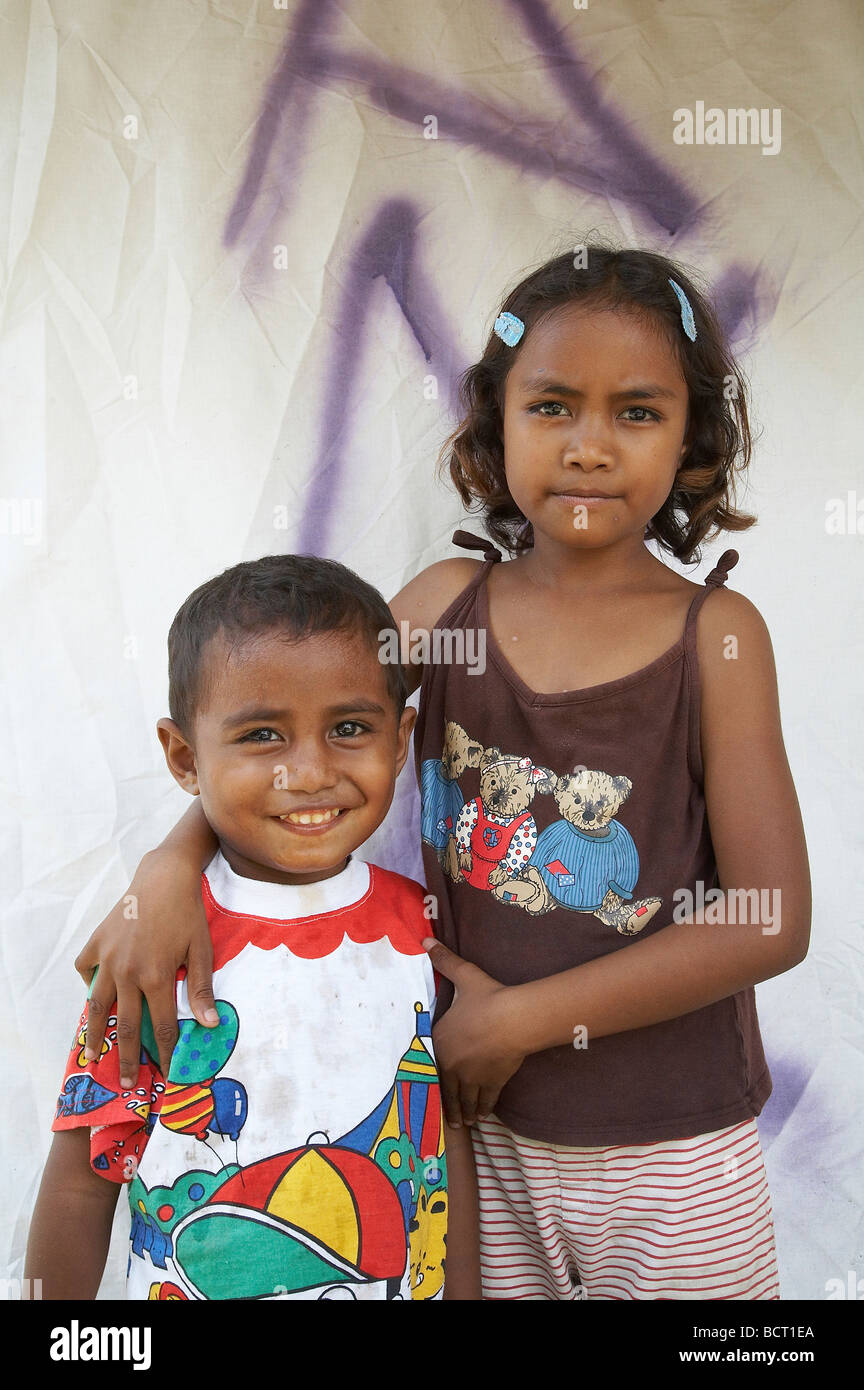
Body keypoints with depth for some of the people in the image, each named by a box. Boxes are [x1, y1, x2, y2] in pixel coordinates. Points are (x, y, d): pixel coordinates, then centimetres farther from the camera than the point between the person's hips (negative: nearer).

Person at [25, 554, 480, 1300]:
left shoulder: (421, 925, -11)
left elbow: (450, 1130, -2)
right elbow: (83, 1180, -11)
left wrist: (465, 1291, 2)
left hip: (403, 1280, 2)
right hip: (197, 1281, -2)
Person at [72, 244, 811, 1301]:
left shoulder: (716, 632, -12)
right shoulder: (449, 601, -5)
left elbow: (772, 922, -15)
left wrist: (516, 1017, -15)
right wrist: (169, 868, -17)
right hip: (481, 1129, 2)